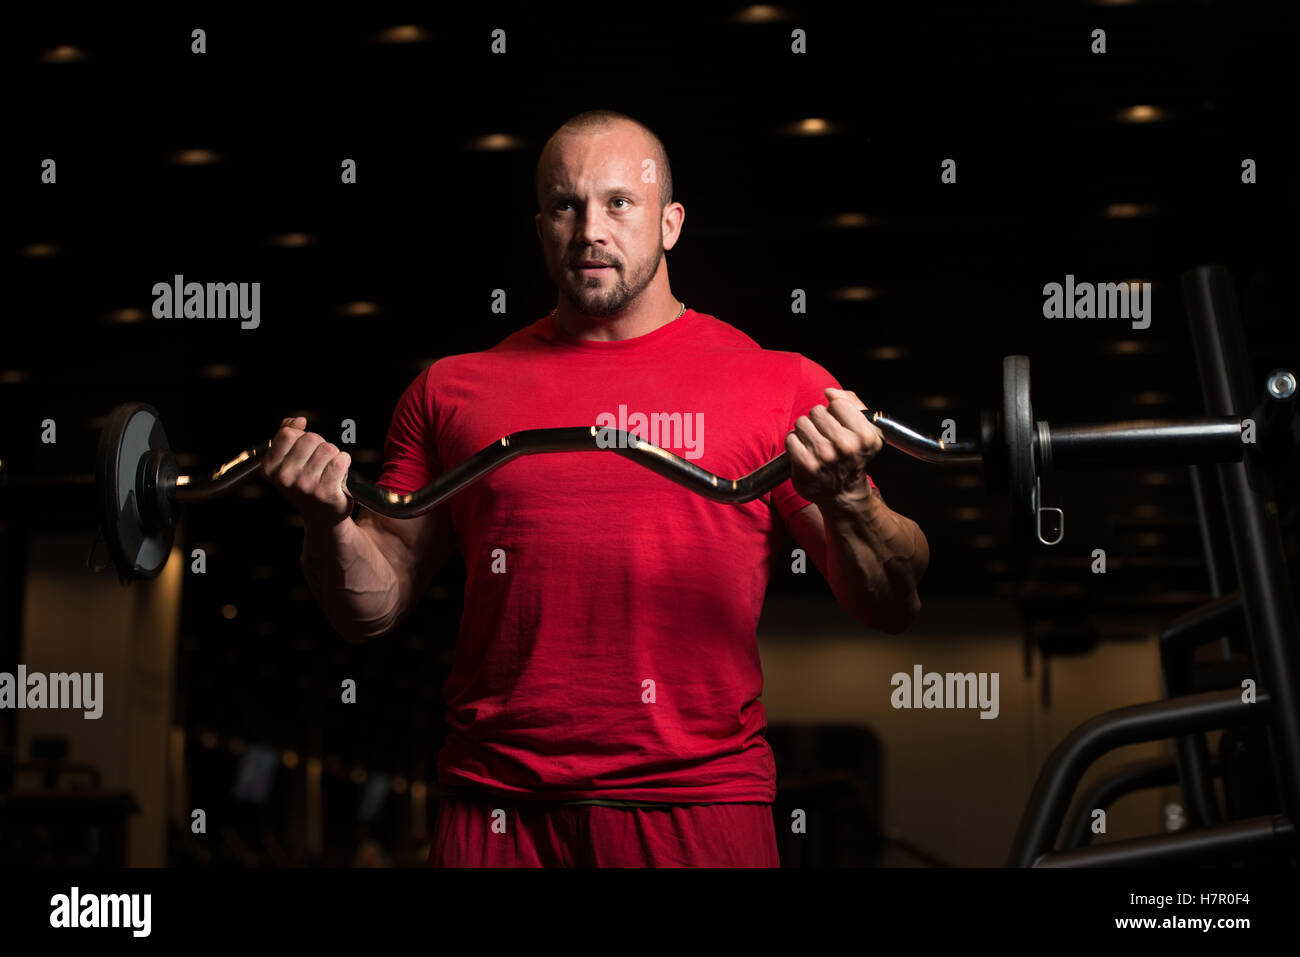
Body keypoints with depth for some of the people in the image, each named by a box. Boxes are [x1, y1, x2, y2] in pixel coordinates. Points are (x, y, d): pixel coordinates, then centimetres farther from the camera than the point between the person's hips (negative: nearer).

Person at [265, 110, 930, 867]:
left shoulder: (782, 387, 4)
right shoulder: (453, 391, 10)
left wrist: (848, 499, -18)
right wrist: (331, 519, -7)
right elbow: (373, 611, 12)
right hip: (500, 811, 2)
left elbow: (895, 610, 1)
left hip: (699, 808, -1)